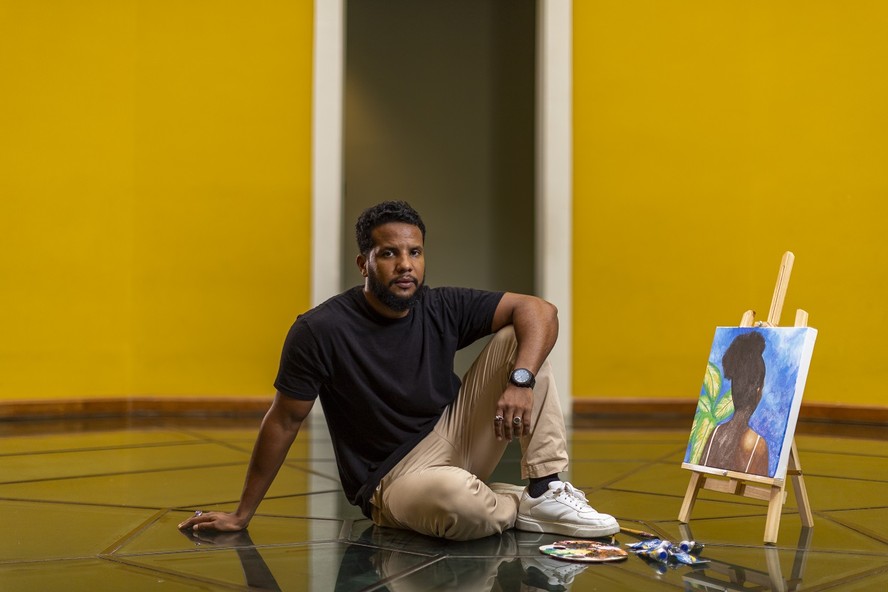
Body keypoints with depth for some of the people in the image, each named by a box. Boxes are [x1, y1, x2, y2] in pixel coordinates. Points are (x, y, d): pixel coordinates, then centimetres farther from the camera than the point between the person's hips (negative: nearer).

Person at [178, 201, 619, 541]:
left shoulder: (444, 309, -4)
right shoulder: (319, 331, -15)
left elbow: (538, 311, -9)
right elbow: (284, 421, -7)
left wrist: (520, 381, -28)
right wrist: (242, 514, -1)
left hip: (455, 439, 5)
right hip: (393, 481, -5)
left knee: (519, 339, -10)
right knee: (458, 501, -41)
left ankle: (547, 491, -13)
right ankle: (523, 508, -5)